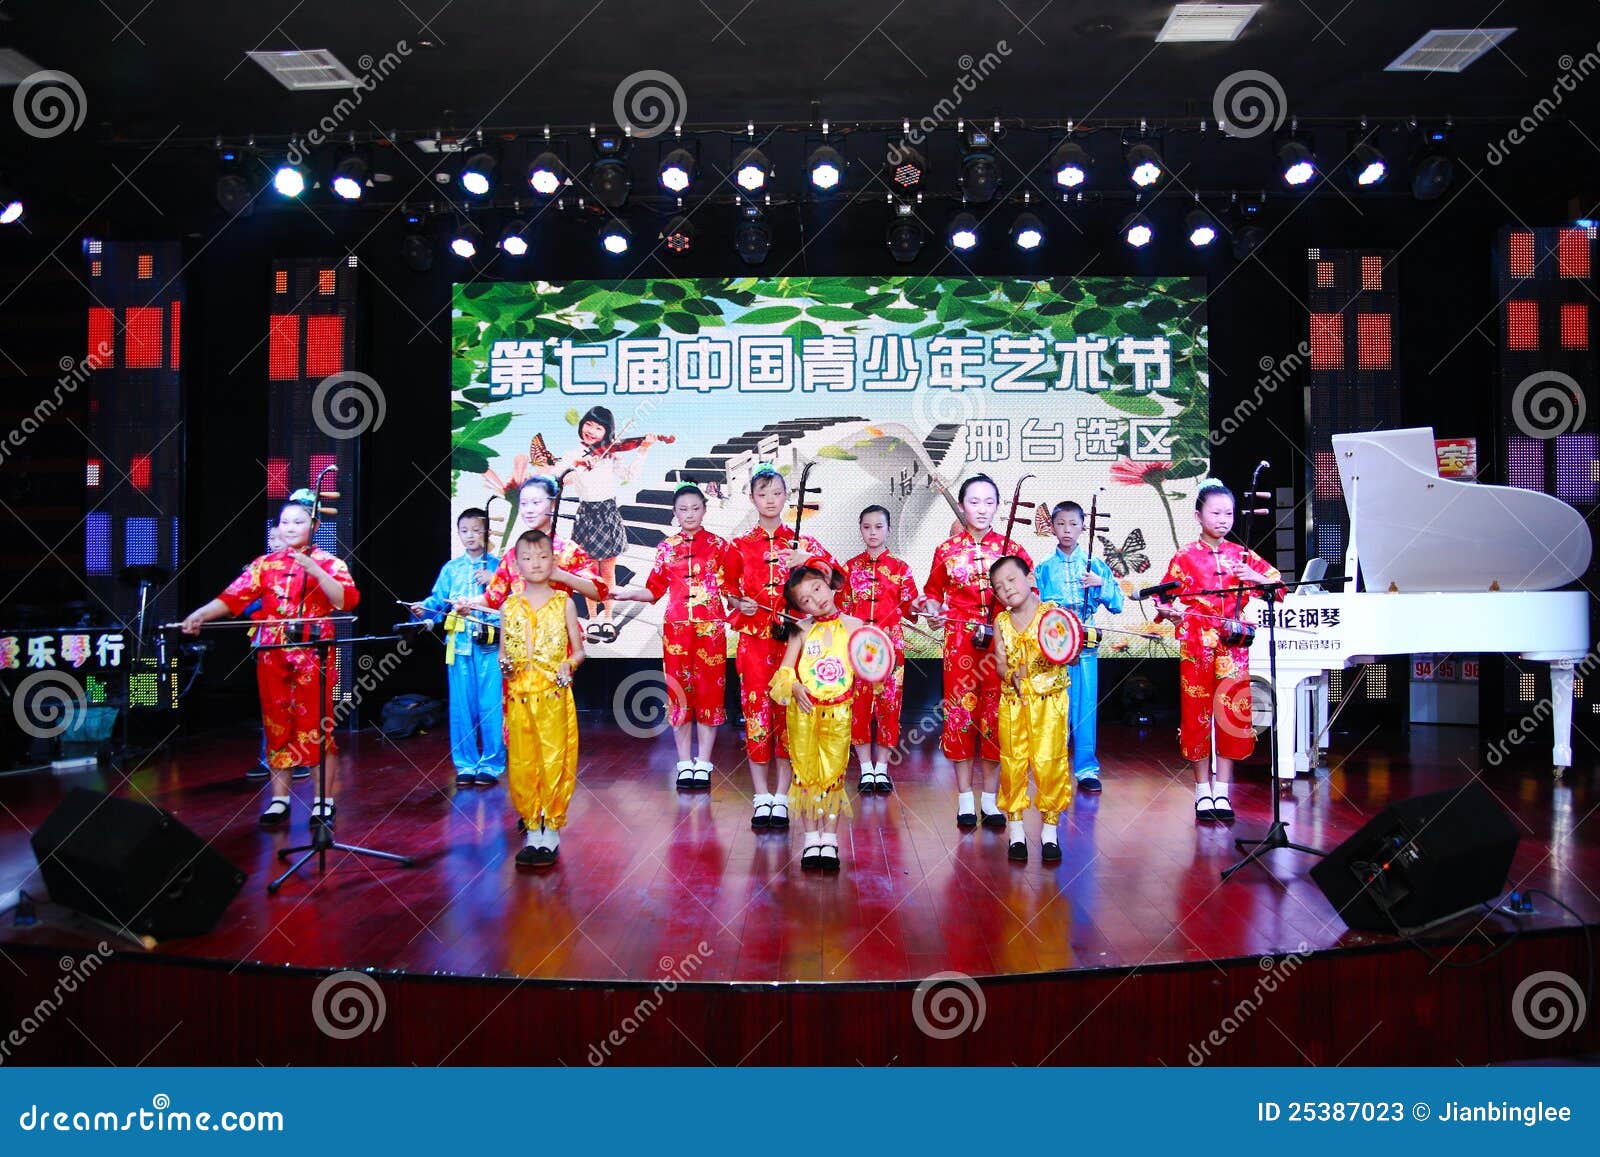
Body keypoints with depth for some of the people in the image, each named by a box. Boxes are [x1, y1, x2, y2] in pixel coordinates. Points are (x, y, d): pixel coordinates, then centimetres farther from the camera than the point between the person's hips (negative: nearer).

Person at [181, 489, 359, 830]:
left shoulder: (327, 562, 2)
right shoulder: (265, 565, 11)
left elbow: (347, 600, -11)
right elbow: (233, 596, 1)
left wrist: (316, 571, -21)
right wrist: (200, 615, -14)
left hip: (313, 654, -3)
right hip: (272, 655, 4)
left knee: (316, 725, -4)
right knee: (276, 724, 7)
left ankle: (323, 802, 4)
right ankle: (279, 800, 16)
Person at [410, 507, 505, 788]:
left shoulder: (498, 566, 7)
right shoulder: (451, 569, 12)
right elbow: (438, 599, 2)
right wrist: (423, 608, -17)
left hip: (491, 646, -2)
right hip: (460, 644, 2)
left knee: (491, 706, -3)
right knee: (461, 707, 4)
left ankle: (491, 765, 8)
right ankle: (465, 765, 15)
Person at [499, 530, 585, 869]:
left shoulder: (563, 602, 3)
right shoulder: (509, 606, 9)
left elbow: (578, 650, 7)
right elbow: (503, 649, 16)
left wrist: (568, 665, -13)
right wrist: (503, 663, -6)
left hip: (555, 696, -2)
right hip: (518, 697, 2)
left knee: (554, 761, -4)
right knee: (522, 763, 3)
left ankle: (551, 830, 6)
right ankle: (532, 830, 14)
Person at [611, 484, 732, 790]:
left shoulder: (719, 545, 3)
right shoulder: (666, 548, 7)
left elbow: (730, 587, 2)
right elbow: (654, 591, 7)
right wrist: (628, 594, -8)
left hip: (711, 628, -1)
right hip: (676, 627, 1)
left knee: (709, 691, 1)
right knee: (678, 692, 4)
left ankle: (703, 763, 10)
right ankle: (684, 764, 12)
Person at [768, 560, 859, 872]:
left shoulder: (852, 625, 1)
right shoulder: (802, 630, 1)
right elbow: (785, 670, -1)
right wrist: (795, 687, -19)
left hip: (838, 712, 0)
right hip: (804, 710, 0)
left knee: (833, 773, 3)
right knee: (806, 773, 6)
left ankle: (830, 840, 13)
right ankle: (811, 839, 15)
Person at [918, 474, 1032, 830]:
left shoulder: (1010, 549, 4)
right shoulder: (947, 549, 4)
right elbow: (933, 591, 14)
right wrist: (932, 611, -5)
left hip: (1000, 641, 1)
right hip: (959, 640, 0)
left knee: (994, 714, 3)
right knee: (960, 712, 1)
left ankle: (989, 797, 14)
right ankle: (965, 798, 11)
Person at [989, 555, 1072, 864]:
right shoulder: (1001, 622, 8)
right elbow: (1000, 662, 5)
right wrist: (1012, 675, -16)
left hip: (1049, 699, -3)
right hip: (1012, 700, 3)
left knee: (1049, 762, -6)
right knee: (1012, 763, 4)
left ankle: (1049, 828, 8)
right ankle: (1015, 828, 16)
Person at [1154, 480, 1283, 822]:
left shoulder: (1242, 555, 8)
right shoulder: (1186, 557, 1)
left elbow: (1278, 587, 7)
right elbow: (1166, 598, 1)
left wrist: (1253, 576, -12)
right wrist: (1170, 611, -20)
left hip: (1233, 646, 2)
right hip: (1197, 645, -2)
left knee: (1232, 714, 1)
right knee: (1198, 714, 1)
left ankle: (1221, 791, 10)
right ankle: (1203, 791, 12)